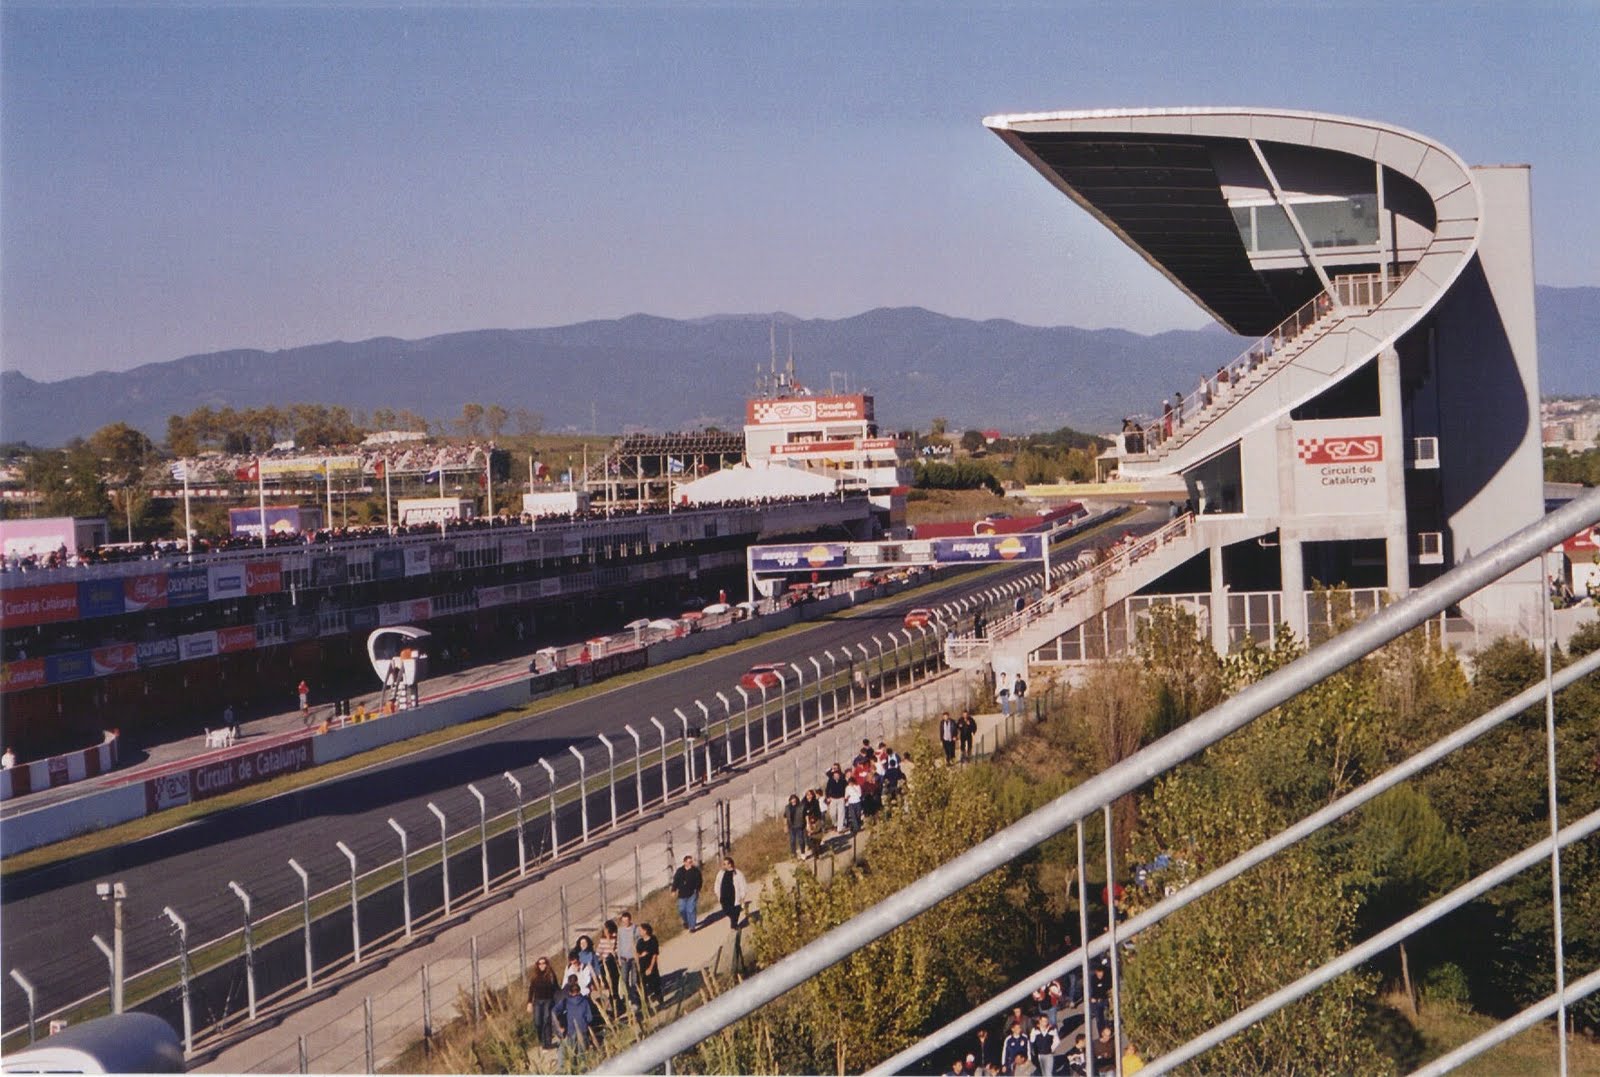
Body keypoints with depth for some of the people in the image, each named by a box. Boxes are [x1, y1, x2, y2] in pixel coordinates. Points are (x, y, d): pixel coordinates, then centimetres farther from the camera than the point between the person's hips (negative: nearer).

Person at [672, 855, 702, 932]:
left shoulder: (695, 870, -3)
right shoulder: (680, 871, 4)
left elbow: (699, 881, -3)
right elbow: (675, 881, 9)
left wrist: (697, 889, -13)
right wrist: (674, 890, 1)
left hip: (692, 894, -3)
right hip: (682, 894, 3)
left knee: (691, 910, -8)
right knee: (682, 910, 7)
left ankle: (692, 926, 0)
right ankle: (686, 922, 34)